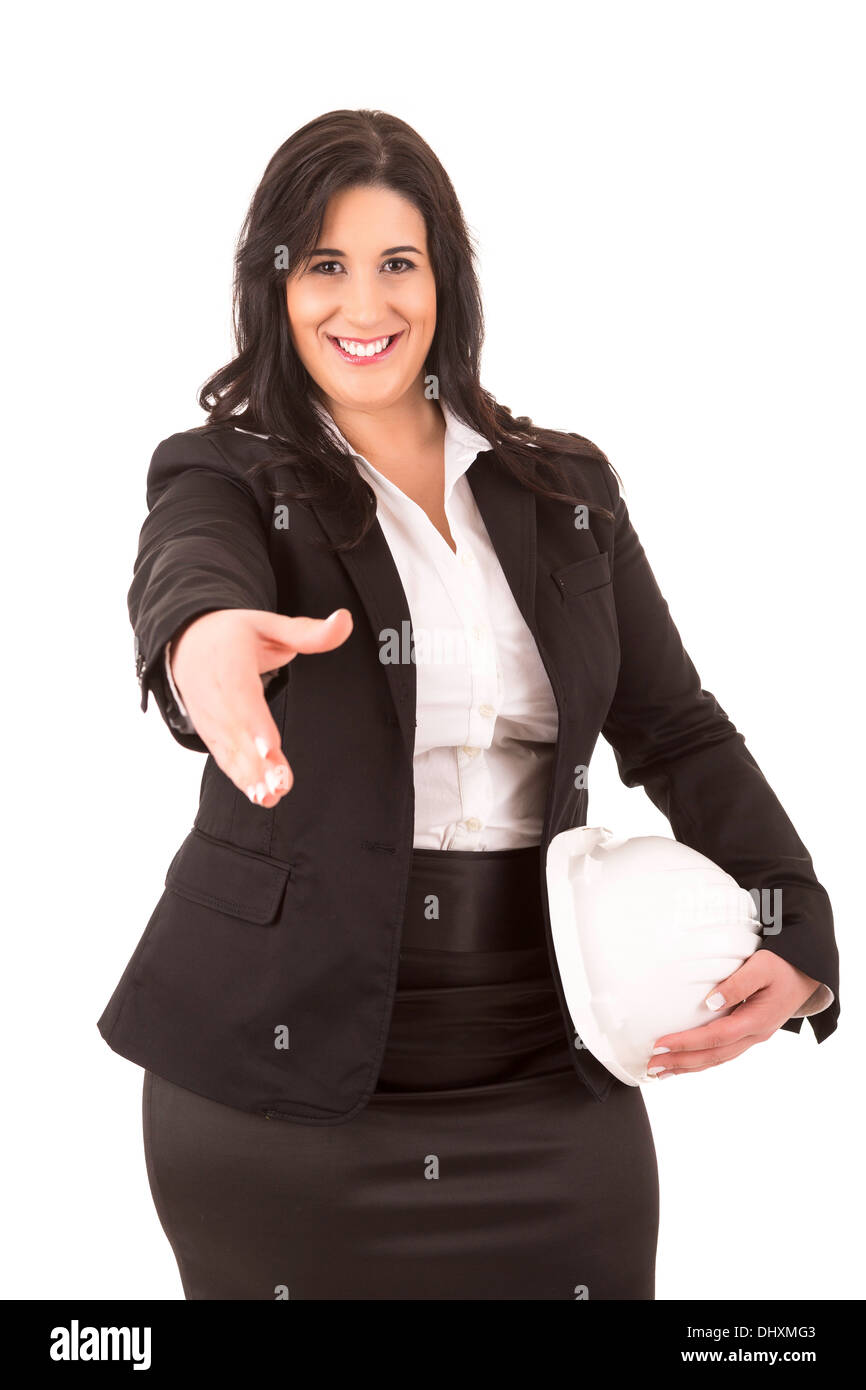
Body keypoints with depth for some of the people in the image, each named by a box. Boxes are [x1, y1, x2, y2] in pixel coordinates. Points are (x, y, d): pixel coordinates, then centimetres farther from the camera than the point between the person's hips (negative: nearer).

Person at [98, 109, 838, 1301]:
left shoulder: (567, 488, 8)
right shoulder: (224, 474, -1)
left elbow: (678, 731, 4)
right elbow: (186, 576, -25)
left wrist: (798, 933, -12)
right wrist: (205, 642, -50)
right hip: (286, 1082, -2)